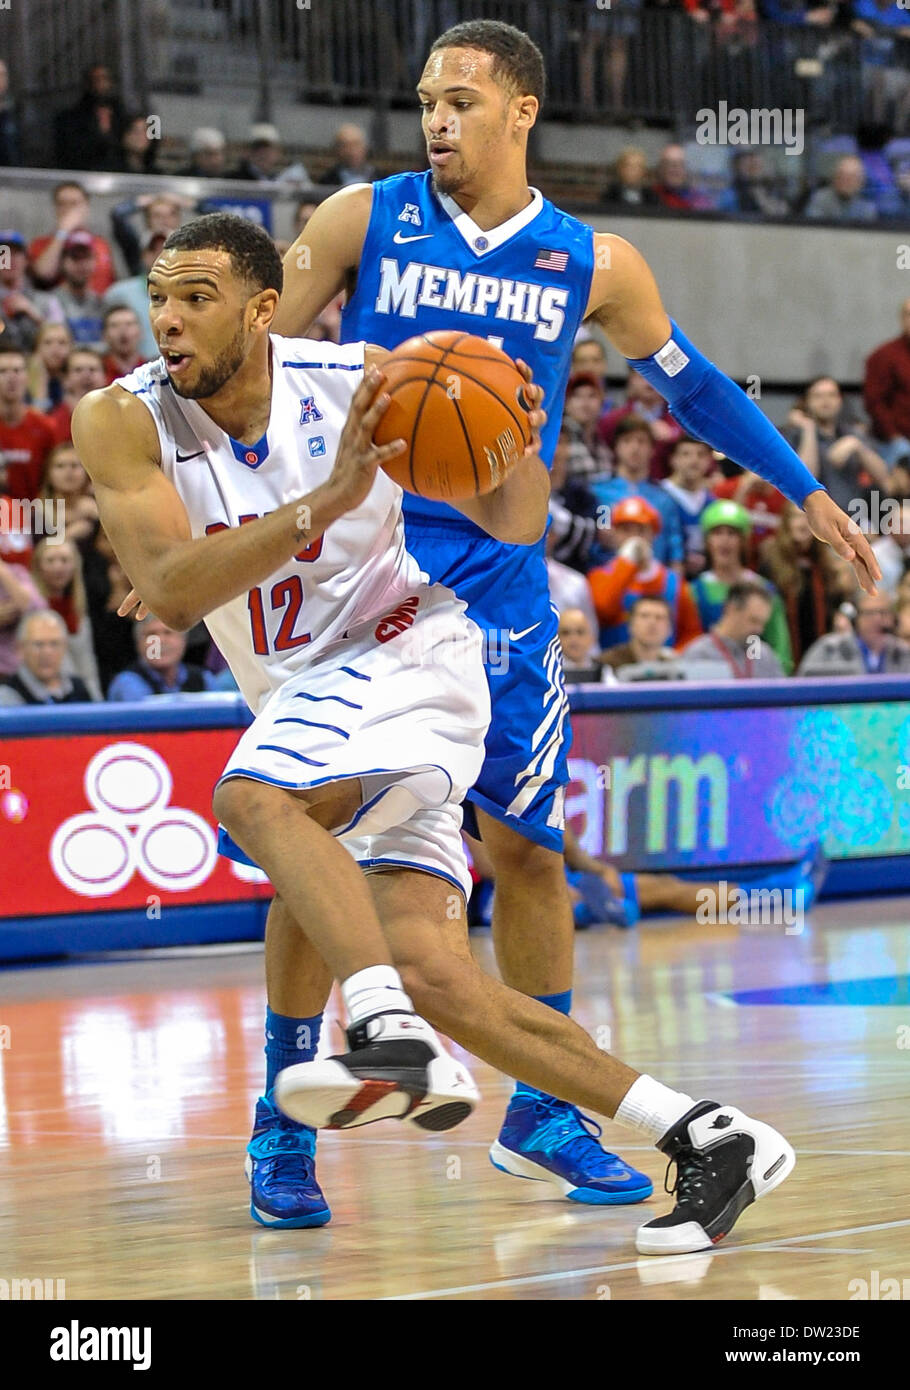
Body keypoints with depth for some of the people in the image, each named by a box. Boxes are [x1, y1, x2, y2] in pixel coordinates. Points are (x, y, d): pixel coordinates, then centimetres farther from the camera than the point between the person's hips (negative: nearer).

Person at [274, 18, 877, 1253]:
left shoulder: (593, 263, 5)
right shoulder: (364, 220, -1)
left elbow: (690, 384, 18)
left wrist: (806, 491, 19)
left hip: (497, 582, 2)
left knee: (527, 845, 4)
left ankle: (542, 1115, 18)